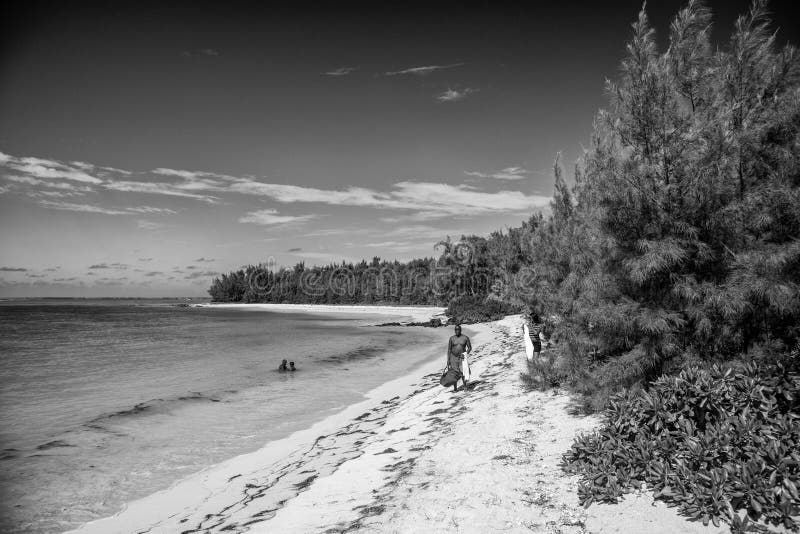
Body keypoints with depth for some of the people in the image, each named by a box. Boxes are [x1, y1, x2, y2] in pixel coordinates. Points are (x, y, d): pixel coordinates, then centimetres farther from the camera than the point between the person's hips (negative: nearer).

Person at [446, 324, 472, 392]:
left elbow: (470, 347, 1)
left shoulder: (465, 338, -2)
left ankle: (465, 386, 11)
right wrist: (448, 360, -2)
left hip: (462, 357, -1)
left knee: (463, 373, -11)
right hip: (453, 358, 1)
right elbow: (449, 349, 2)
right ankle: (455, 388, 13)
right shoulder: (452, 338, 1)